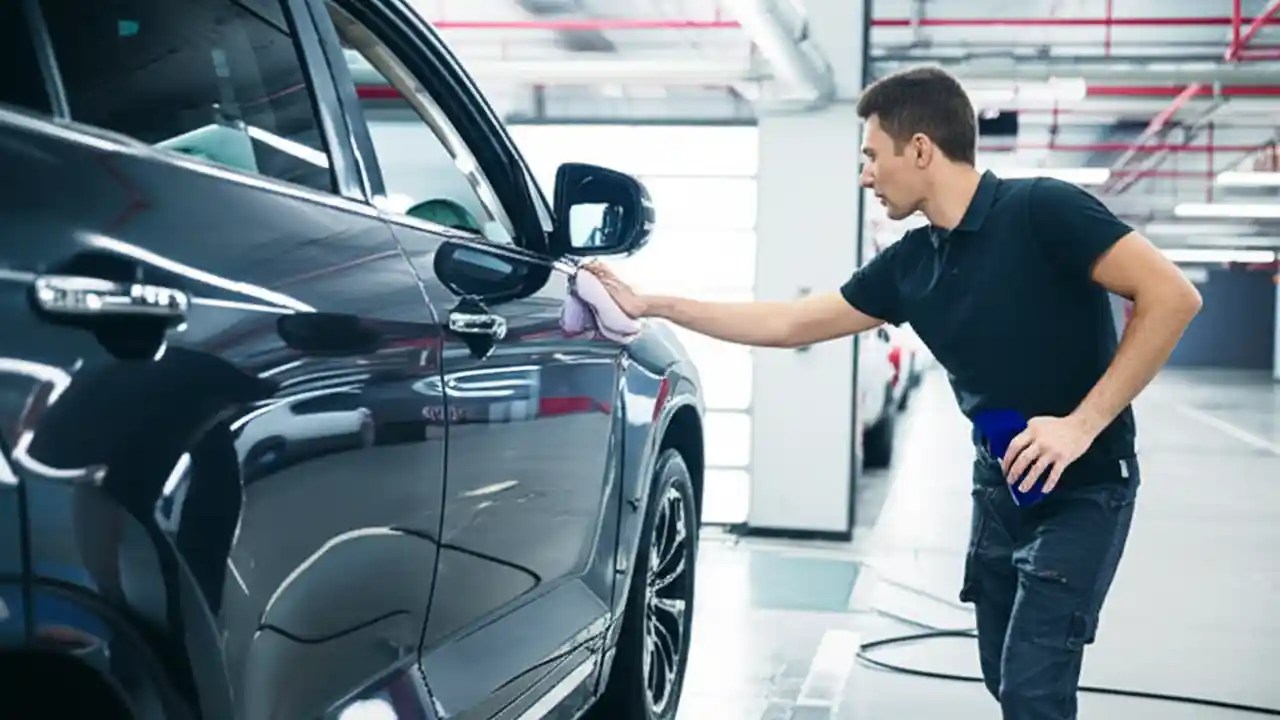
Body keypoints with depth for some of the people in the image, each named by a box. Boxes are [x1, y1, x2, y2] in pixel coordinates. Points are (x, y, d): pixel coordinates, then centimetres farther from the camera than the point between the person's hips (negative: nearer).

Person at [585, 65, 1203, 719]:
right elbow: (790, 324, 9)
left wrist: (1084, 422, -25)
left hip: (1082, 485, -7)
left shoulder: (1041, 210, -18)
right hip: (1002, 482, 7)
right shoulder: (908, 265, 2)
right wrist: (650, 306, 8)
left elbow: (1172, 297, -21)